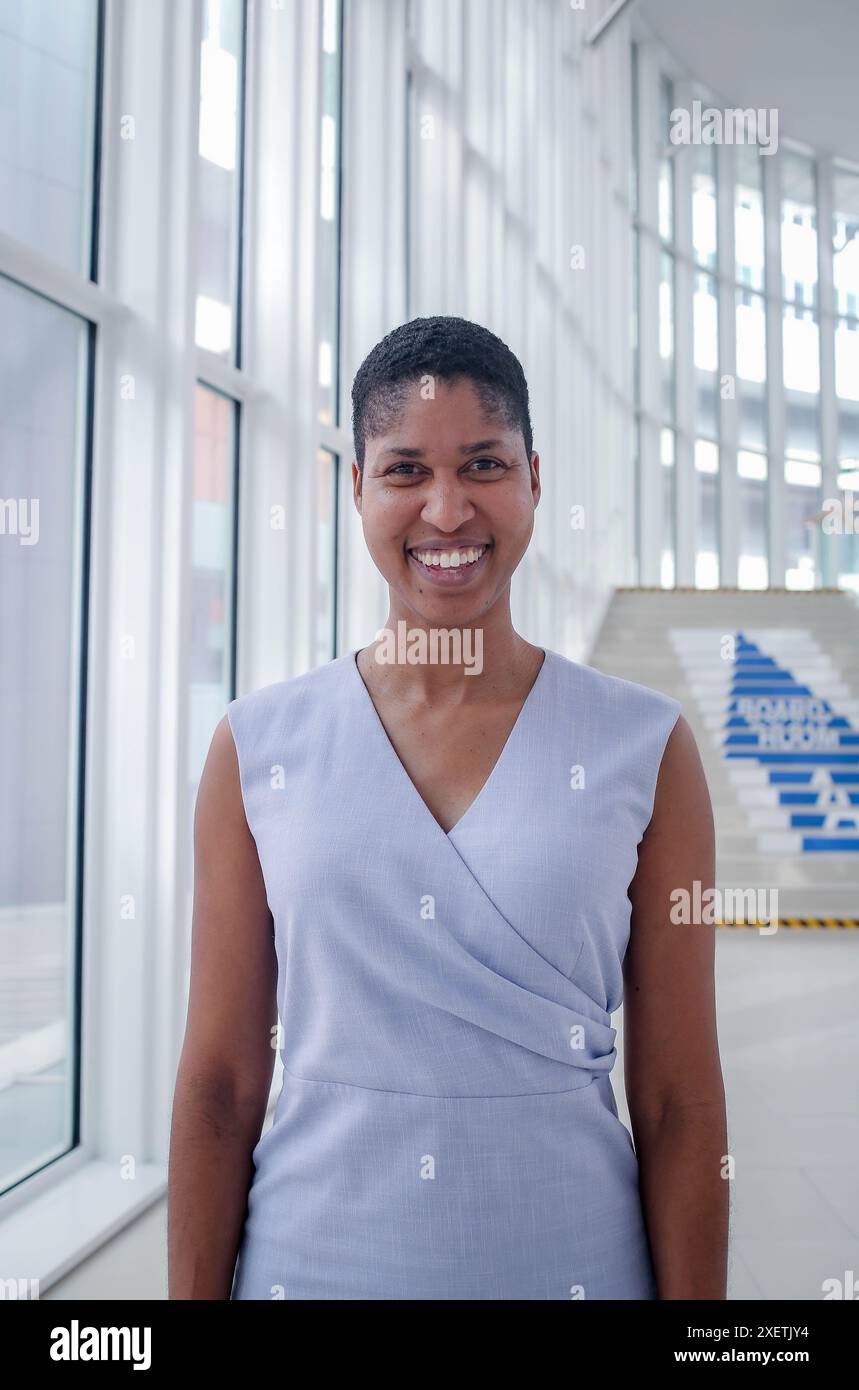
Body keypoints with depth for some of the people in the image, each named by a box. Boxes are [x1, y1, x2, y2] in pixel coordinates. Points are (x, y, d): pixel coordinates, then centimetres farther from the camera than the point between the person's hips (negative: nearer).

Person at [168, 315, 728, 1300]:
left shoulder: (645, 747, -7)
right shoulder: (257, 747, -5)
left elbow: (679, 1102, -5)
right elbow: (220, 1084, -2)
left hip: (572, 1259, 0)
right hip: (313, 1259, 1)